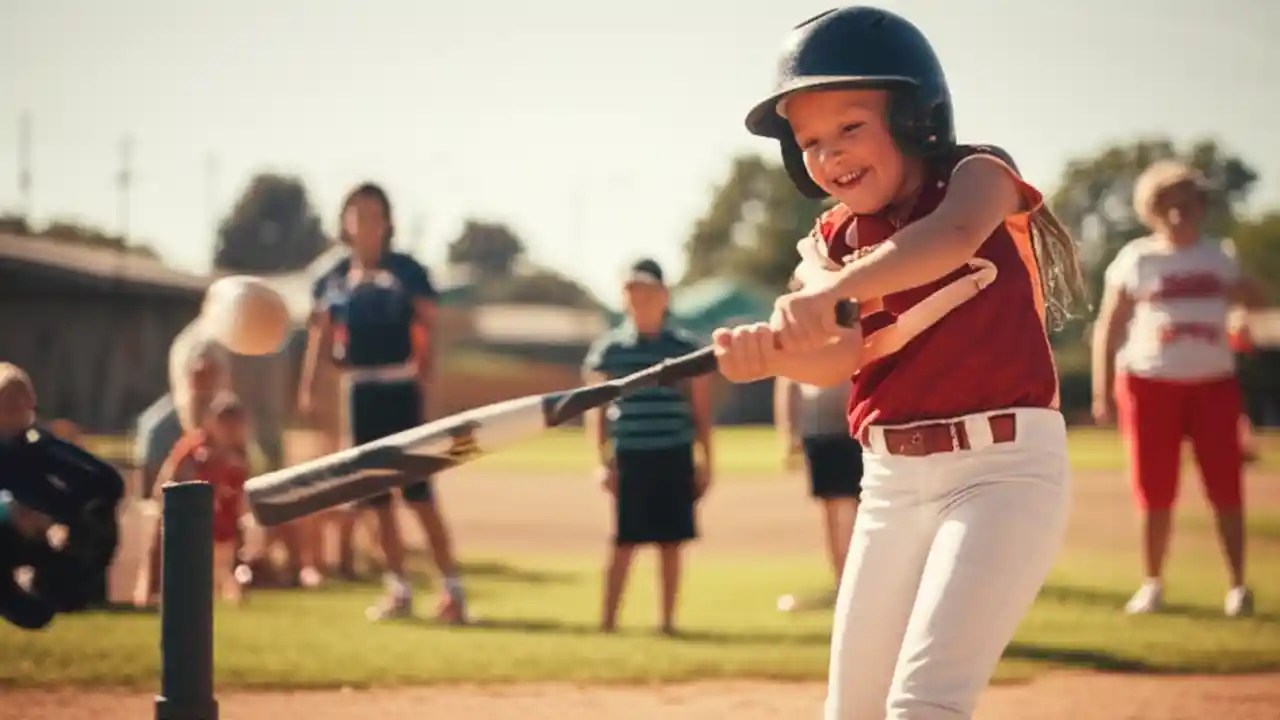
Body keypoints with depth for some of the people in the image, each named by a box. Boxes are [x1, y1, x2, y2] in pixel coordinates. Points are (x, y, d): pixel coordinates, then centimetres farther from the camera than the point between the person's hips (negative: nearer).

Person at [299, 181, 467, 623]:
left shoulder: (407, 272, -3)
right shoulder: (334, 279, 7)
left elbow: (428, 333, -4)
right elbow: (321, 336, 11)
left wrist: (426, 386, -13)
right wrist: (308, 388, 3)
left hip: (400, 388, -4)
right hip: (358, 391, 4)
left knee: (419, 492, -8)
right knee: (376, 495, 9)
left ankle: (452, 588, -4)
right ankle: (399, 590, 18)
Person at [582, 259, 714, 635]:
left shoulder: (686, 347, 4)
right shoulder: (608, 349, 2)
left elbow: (701, 410, 8)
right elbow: (596, 410, 5)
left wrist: (705, 461, 6)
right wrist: (603, 460, -1)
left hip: (675, 457, 1)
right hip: (629, 456, -1)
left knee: (671, 543, 5)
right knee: (623, 542, -2)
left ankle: (668, 620, 13)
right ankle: (607, 620, 4)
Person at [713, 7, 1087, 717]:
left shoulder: (977, 174, -5)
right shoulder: (832, 242, 7)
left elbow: (955, 236, -30)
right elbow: (837, 357, -13)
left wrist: (832, 290, -44)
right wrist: (769, 347, -35)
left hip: (1004, 469, -6)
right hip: (891, 482, 6)